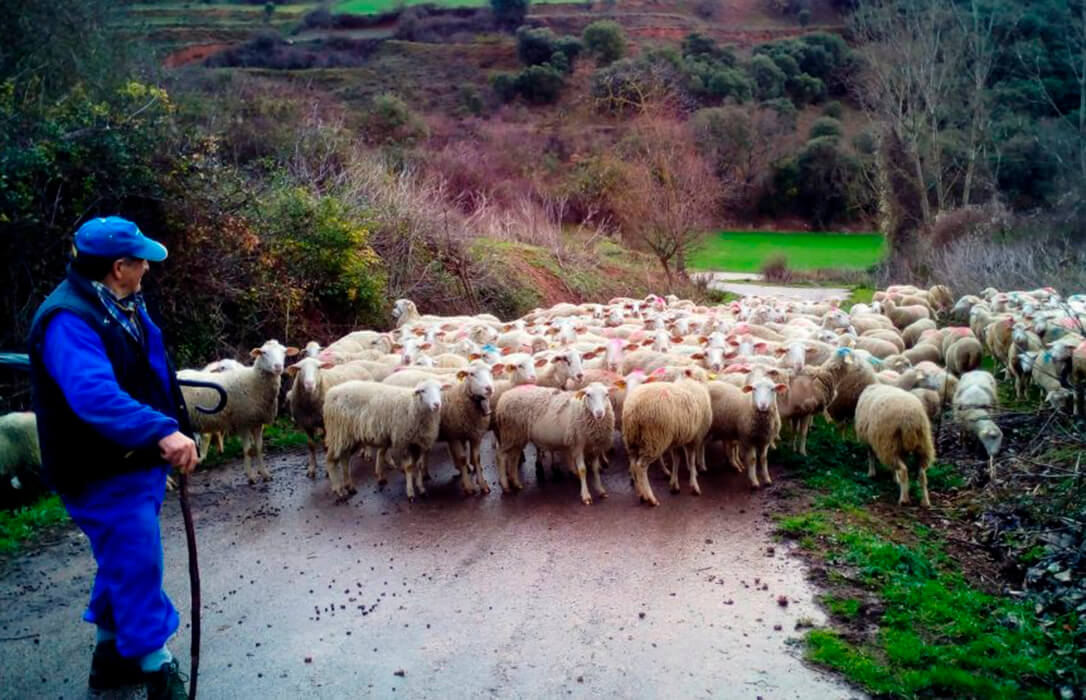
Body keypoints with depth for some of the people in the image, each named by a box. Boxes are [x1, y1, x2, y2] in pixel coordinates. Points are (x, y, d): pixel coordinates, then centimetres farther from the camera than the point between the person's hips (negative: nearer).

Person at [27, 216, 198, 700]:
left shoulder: (120, 305, 7)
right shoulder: (68, 320, -25)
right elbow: (94, 393, -42)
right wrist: (163, 430, -51)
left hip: (137, 462, 10)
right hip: (107, 476, -10)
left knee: (125, 566, 22)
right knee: (138, 574, -2)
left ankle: (111, 658, 40)